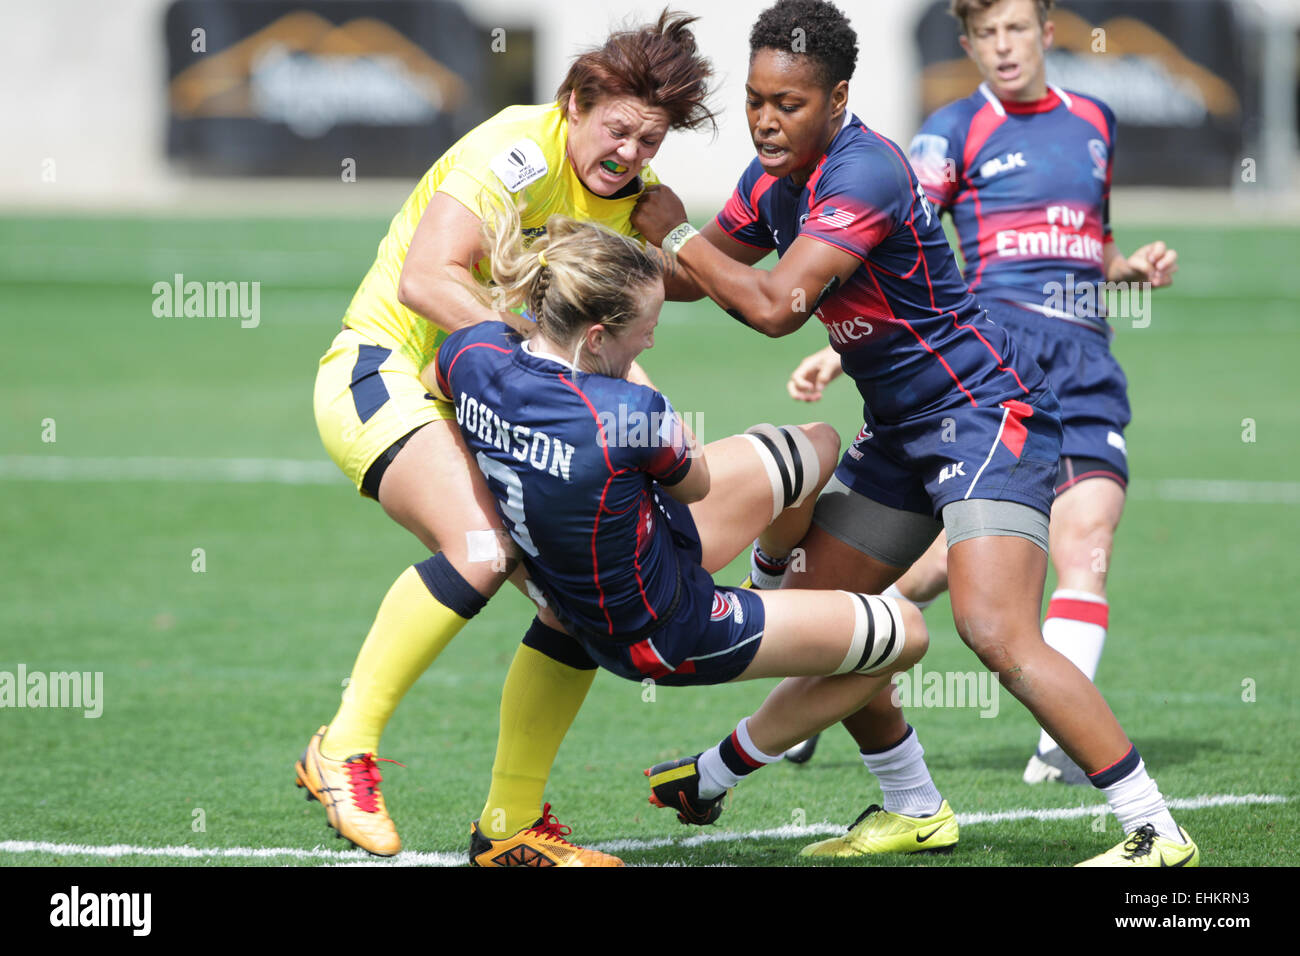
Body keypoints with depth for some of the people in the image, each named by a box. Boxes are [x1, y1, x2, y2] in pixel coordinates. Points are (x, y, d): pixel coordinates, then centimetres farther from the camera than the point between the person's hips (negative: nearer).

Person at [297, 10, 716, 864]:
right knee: (483, 546, -33)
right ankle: (343, 749, -20)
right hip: (384, 370, -9)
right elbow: (425, 281, -29)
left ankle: (513, 822, 9)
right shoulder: (517, 152, -19)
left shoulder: (631, 192, 7)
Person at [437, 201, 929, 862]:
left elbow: (434, 385, 10)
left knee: (816, 448, 16)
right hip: (666, 634, -8)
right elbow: (697, 484, -15)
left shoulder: (475, 354, -18)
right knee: (906, 634, 8)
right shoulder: (628, 413, -38)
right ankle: (709, 779, 23)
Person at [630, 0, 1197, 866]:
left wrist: (676, 236, -17)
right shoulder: (777, 178, 6)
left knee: (994, 632, -24)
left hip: (987, 412, -10)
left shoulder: (865, 172, -23)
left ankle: (1157, 833, -20)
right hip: (902, 430, 10)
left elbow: (776, 306, -30)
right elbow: (702, 272, 22)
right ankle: (915, 811, 23)